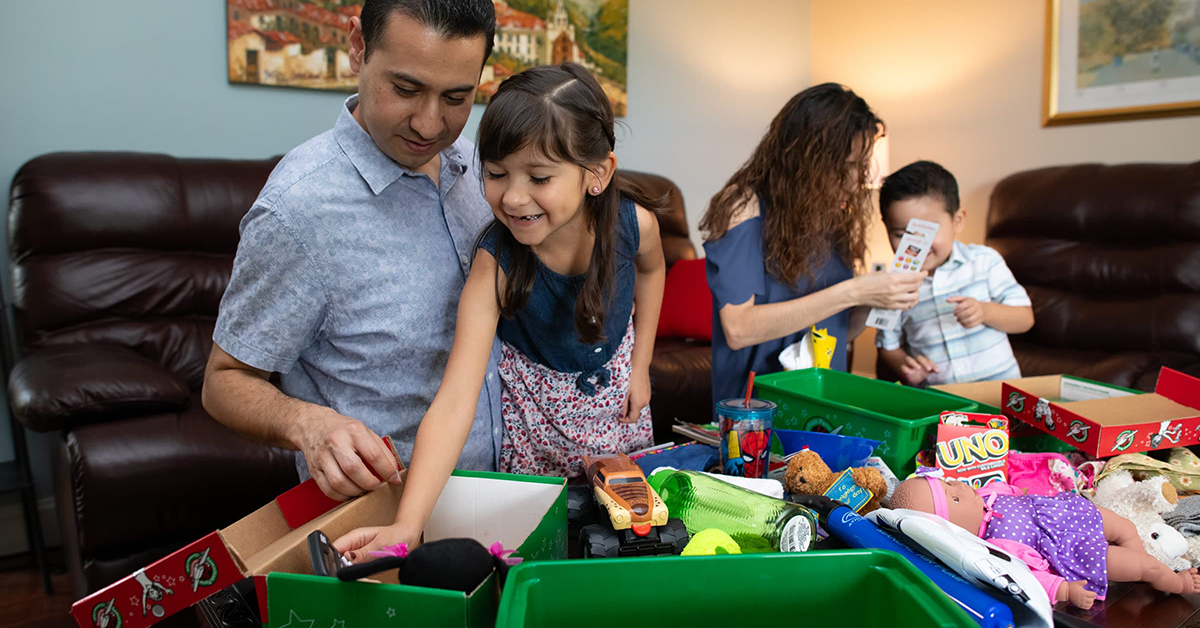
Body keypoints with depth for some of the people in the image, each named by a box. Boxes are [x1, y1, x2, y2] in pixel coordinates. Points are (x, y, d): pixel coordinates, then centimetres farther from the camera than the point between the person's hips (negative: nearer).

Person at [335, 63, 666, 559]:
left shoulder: (633, 223, -25)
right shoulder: (497, 263, -34)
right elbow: (453, 403, -40)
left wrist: (640, 365, 0)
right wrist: (407, 525, -50)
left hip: (614, 388, 3)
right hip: (535, 399, -3)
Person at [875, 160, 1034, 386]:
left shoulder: (984, 261, 7)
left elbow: (1025, 319, 6)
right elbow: (888, 347, 13)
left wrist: (985, 311, -13)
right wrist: (904, 367, -9)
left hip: (997, 382, 0)